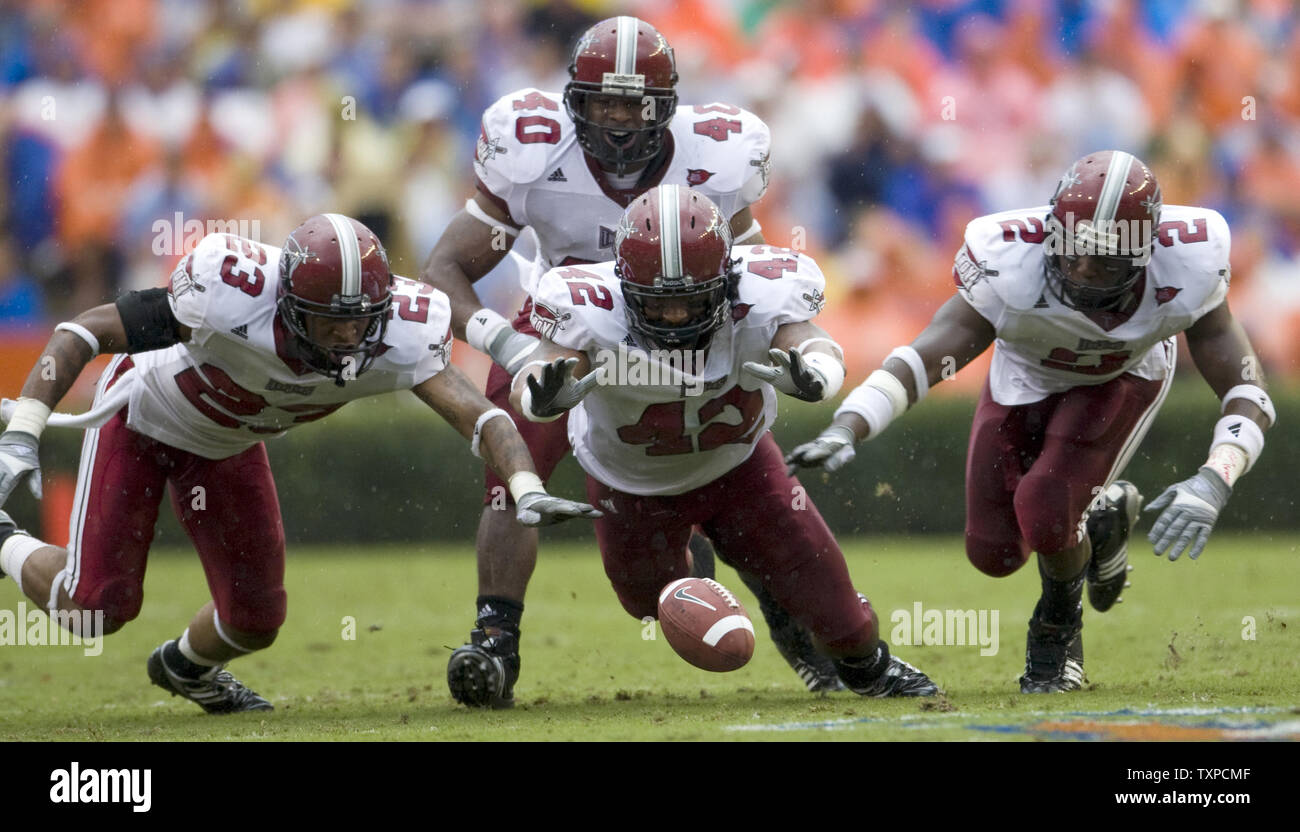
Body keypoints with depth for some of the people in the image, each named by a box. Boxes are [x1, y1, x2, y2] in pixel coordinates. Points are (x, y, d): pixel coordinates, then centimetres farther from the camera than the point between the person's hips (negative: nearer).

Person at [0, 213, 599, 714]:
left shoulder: (397, 337, -32)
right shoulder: (234, 300, -43)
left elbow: (476, 414, -38)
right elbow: (81, 334, -35)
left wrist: (526, 488, -57)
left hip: (225, 444, 4)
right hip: (142, 415, -4)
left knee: (256, 621, 5)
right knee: (99, 608, -10)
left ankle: (185, 667, 41)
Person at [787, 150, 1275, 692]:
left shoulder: (1183, 273, -38)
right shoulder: (1010, 266, -41)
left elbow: (1246, 393, -32)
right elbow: (925, 358, -43)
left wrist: (1212, 484, -50)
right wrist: (844, 429, -60)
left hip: (1119, 380, -1)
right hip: (1027, 378, 1)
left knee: (1044, 512, -25)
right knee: (994, 552, 1)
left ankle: (1059, 628, 10)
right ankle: (1100, 516, 35)